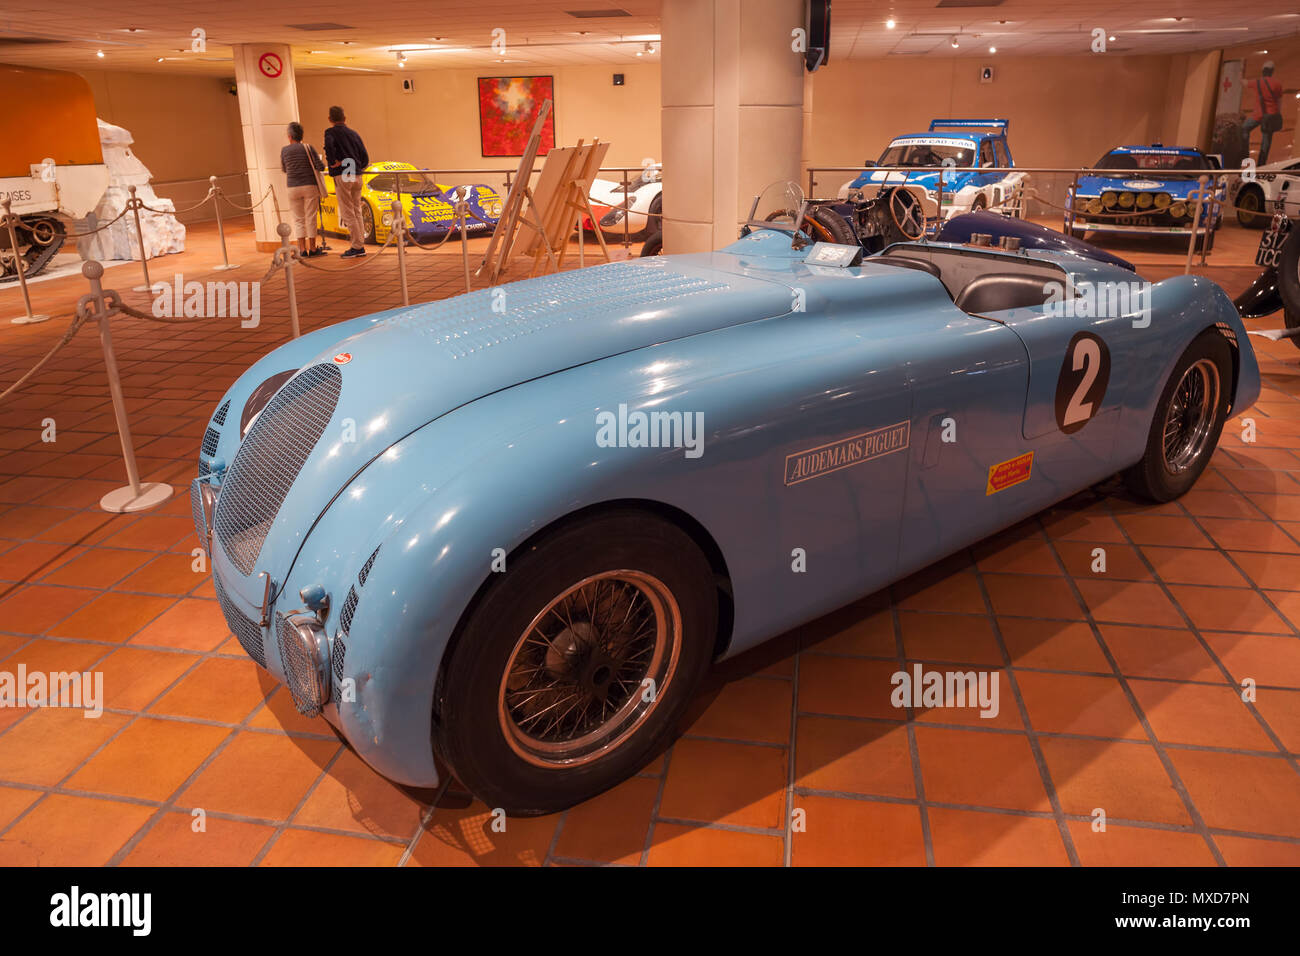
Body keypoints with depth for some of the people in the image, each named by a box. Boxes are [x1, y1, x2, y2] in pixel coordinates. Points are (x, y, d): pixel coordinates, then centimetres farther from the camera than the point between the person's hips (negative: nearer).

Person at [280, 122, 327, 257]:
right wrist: (320, 161, 14)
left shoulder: (284, 150, 3)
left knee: (298, 219, 7)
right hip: (310, 186, -2)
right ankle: (312, 248, 3)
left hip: (293, 188, 2)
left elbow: (284, 169, 16)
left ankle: (302, 249, 2)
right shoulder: (308, 148, -4)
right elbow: (321, 167, -8)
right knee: (310, 218, 2)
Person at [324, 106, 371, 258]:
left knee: (348, 213, -3)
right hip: (357, 176, 6)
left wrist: (333, 162, -14)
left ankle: (357, 246, -5)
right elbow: (365, 157, 14)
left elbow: (329, 144, -25)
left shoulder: (331, 132, -2)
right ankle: (361, 246, 13)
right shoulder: (353, 133, 15)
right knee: (356, 212, 12)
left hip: (342, 176, -6)